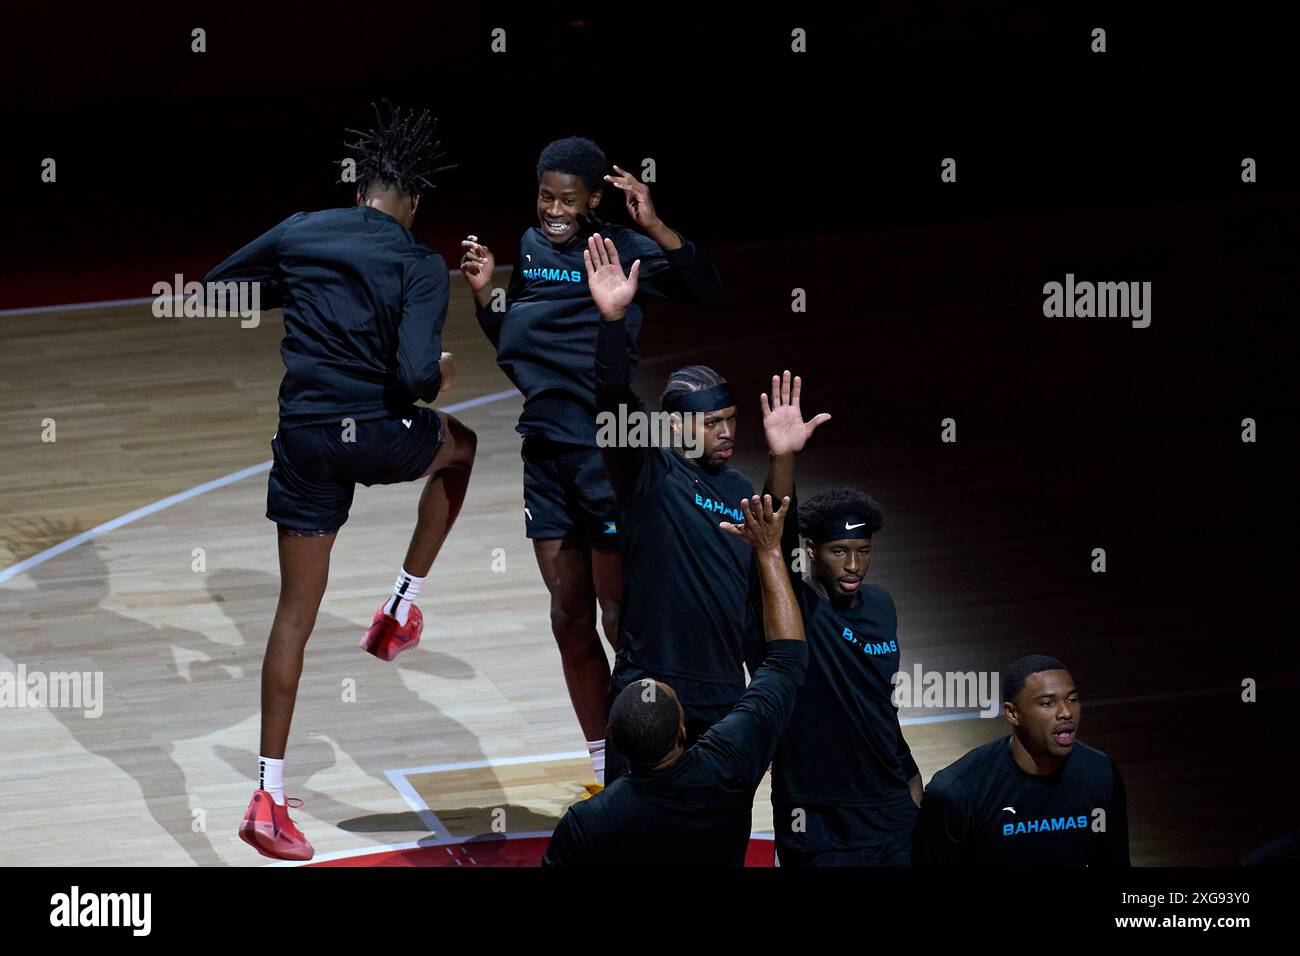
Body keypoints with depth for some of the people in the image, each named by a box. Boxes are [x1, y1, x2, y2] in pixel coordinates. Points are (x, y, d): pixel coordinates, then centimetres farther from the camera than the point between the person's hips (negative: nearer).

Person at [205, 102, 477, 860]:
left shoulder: (300, 233, 5)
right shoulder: (421, 266, -7)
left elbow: (211, 291, 13)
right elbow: (415, 377, -18)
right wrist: (442, 376, 5)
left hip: (304, 436, 3)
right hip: (379, 433, -3)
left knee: (296, 613, 10)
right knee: (462, 443, 33)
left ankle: (270, 796, 6)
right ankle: (402, 610, 28)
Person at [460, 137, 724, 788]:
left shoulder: (623, 248, -9)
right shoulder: (530, 247, 9)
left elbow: (706, 291, -20)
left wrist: (654, 227, -29)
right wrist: (485, 294, 2)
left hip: (606, 451, -6)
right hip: (545, 449, 7)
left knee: (620, 620, -2)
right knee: (569, 618, 10)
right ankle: (606, 775, 20)